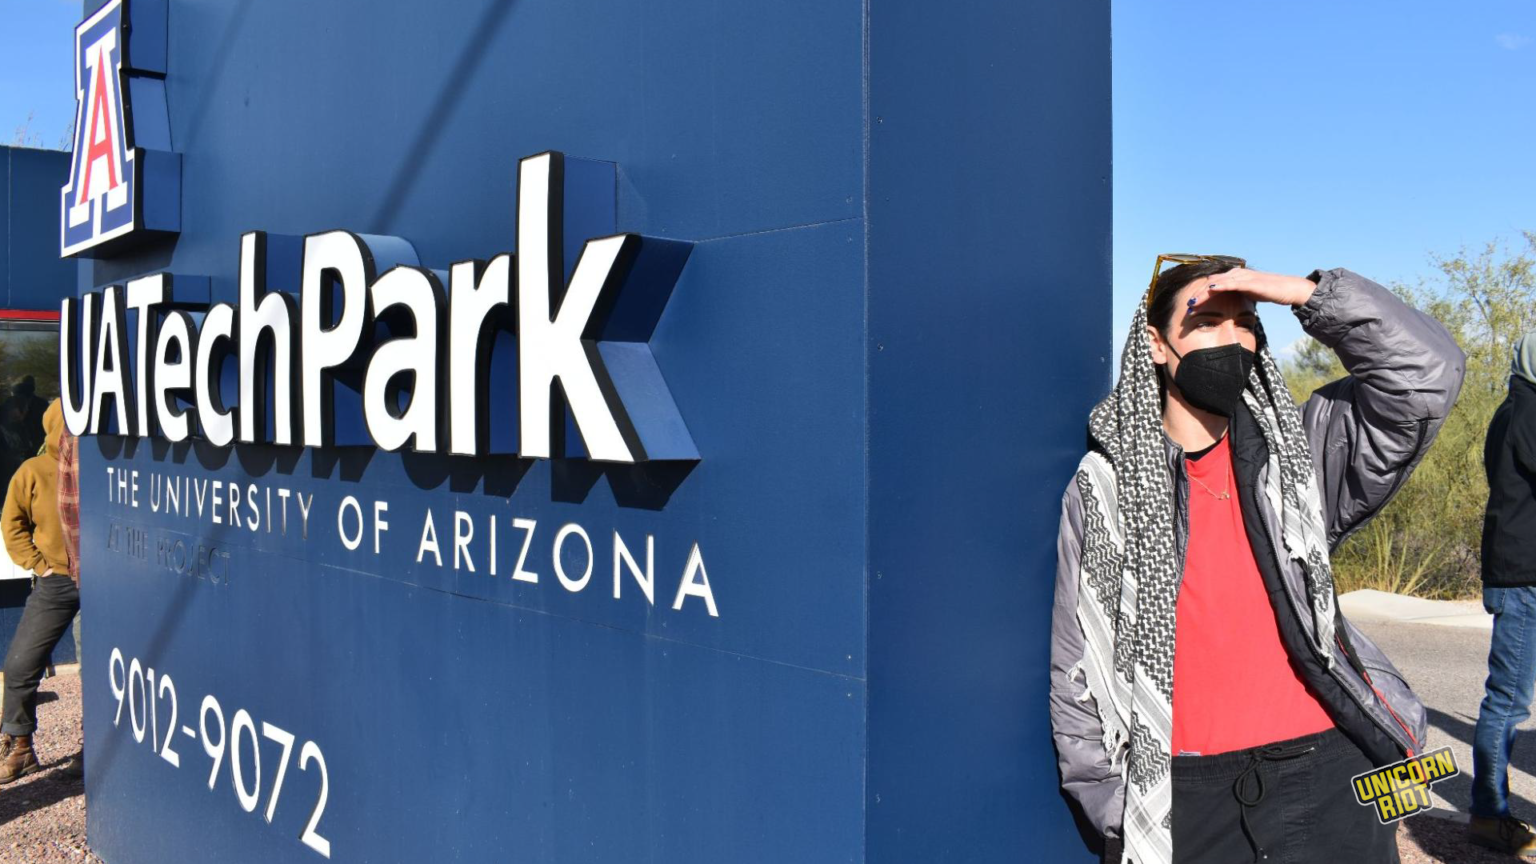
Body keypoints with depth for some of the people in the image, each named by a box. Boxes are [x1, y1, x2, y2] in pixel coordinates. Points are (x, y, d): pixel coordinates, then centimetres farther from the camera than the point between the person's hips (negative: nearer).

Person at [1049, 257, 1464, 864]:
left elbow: (1428, 374, -5)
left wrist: (1307, 293, -10)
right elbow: (1075, 673, 2)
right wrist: (1117, 811, -2)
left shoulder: (1298, 446, 6)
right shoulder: (1101, 487, 1)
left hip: (1325, 776, 1)